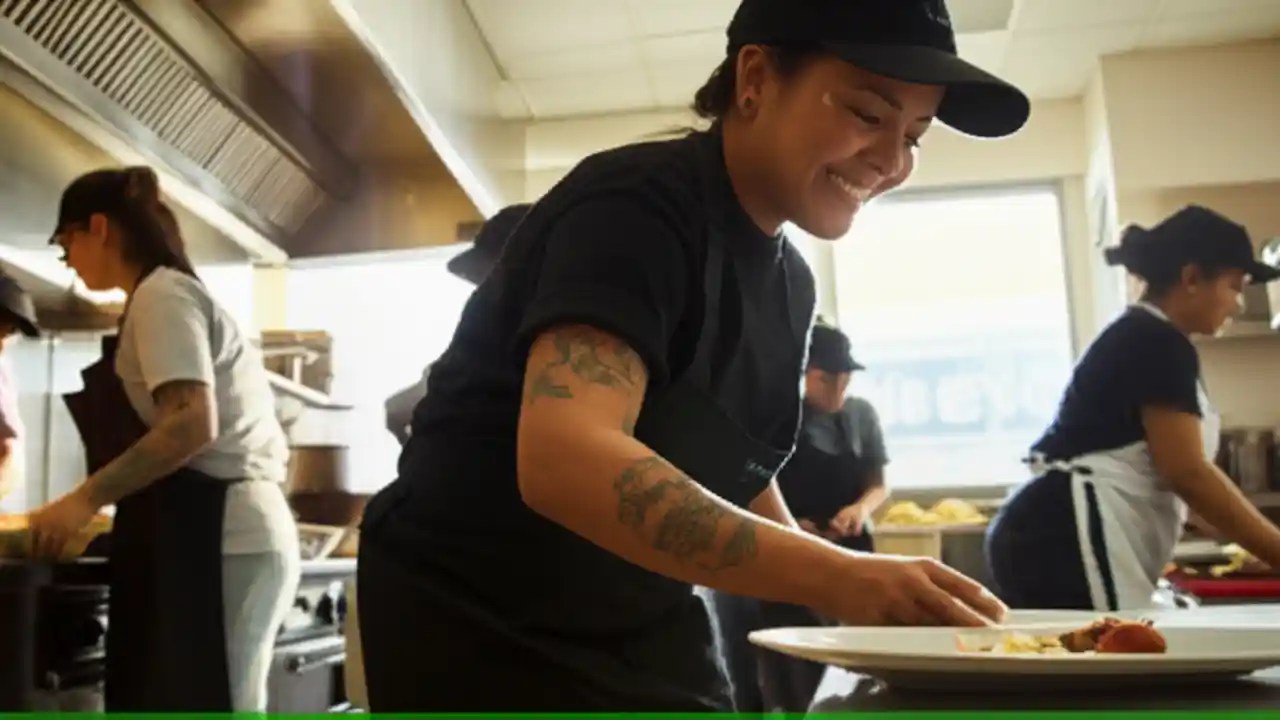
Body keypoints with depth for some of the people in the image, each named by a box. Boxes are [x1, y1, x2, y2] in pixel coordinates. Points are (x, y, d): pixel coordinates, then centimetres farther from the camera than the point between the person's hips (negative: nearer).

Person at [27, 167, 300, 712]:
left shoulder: (162, 294, -7)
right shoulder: (172, 293, 22)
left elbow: (194, 423, -20)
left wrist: (85, 497, -14)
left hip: (221, 539, -10)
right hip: (226, 533, 10)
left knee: (200, 704, -6)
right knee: (211, 703, 11)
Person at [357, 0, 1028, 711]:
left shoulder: (791, 280, 5)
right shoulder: (636, 205, -22)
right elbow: (564, 461, -36)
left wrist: (862, 599, -3)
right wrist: (834, 576, -39)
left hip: (647, 627, 8)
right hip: (478, 625, -8)